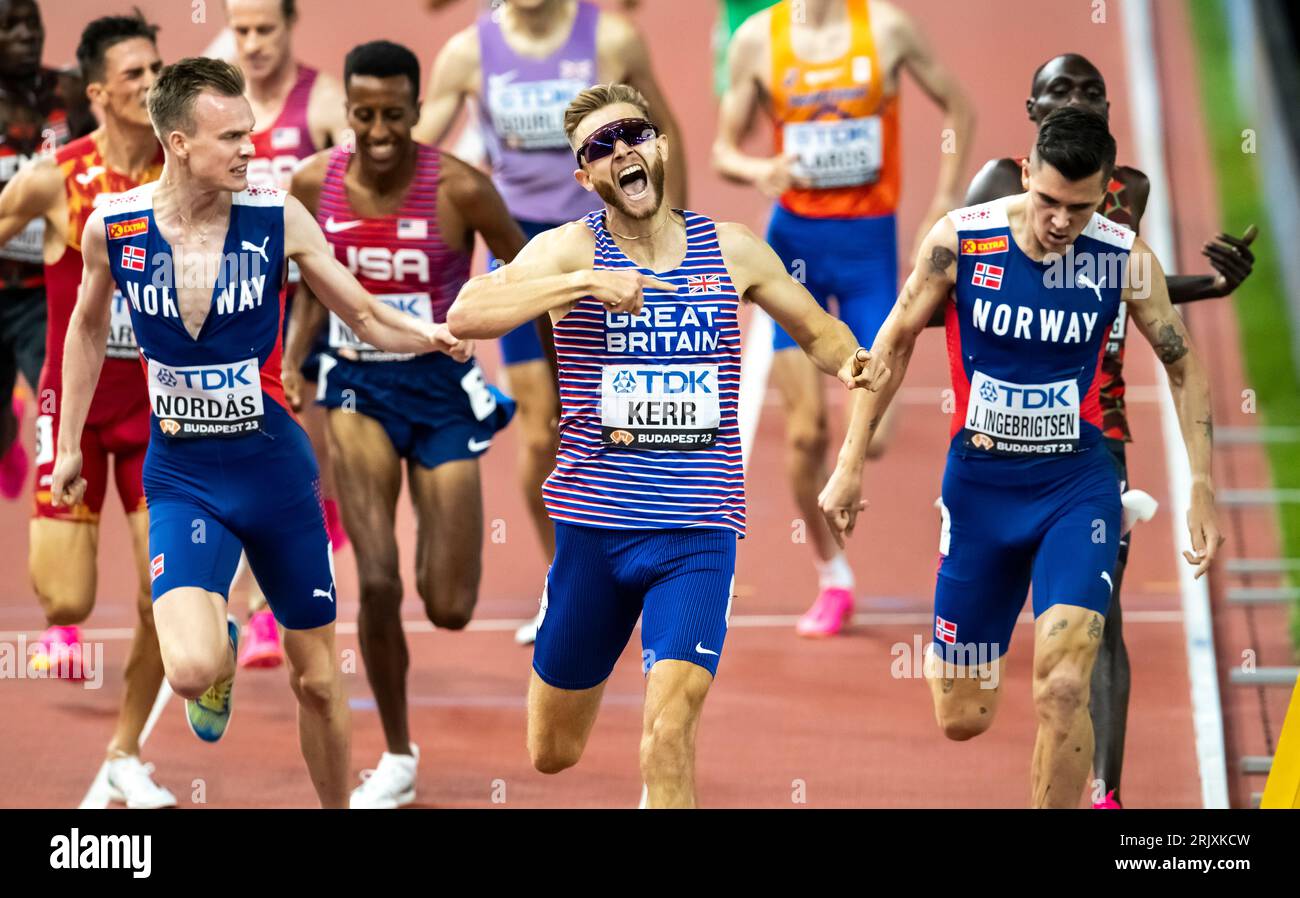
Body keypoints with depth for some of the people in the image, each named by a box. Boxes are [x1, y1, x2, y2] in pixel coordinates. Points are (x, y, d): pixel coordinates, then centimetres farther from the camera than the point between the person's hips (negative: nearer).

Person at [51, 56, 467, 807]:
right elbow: (89, 329, 11)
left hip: (275, 469, 1)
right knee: (191, 670, -22)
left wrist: (431, 333, -23)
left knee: (318, 679, 8)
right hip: (181, 476, -1)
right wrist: (69, 447, 14)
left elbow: (365, 317, -3)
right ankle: (221, 652, 15)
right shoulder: (114, 228, -8)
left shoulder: (278, 218, -10)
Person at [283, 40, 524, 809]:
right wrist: (294, 360, -1)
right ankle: (398, 759, 5)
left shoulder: (460, 189, -16)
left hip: (442, 388, -1)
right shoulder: (315, 184, -6)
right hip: (360, 387, 2)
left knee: (449, 608, -1)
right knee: (377, 582, -15)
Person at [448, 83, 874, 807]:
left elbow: (819, 331, 19)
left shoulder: (732, 251, 4)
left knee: (668, 739, -19)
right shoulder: (571, 250, -4)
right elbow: (465, 316, -21)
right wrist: (587, 284, -29)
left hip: (699, 533, 0)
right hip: (593, 527, 0)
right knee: (552, 754, 15)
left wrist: (849, 362, -4)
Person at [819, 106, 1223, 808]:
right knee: (962, 720, 8)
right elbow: (895, 342, 2)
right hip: (978, 483, 1)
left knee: (1062, 690, -21)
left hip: (1076, 485, -1)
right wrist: (851, 463, 2)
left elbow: (1182, 365, 3)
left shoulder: (1123, 258, -11)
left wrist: (1201, 489, 1)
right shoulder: (960, 241, -12)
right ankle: (944, 658, 46)